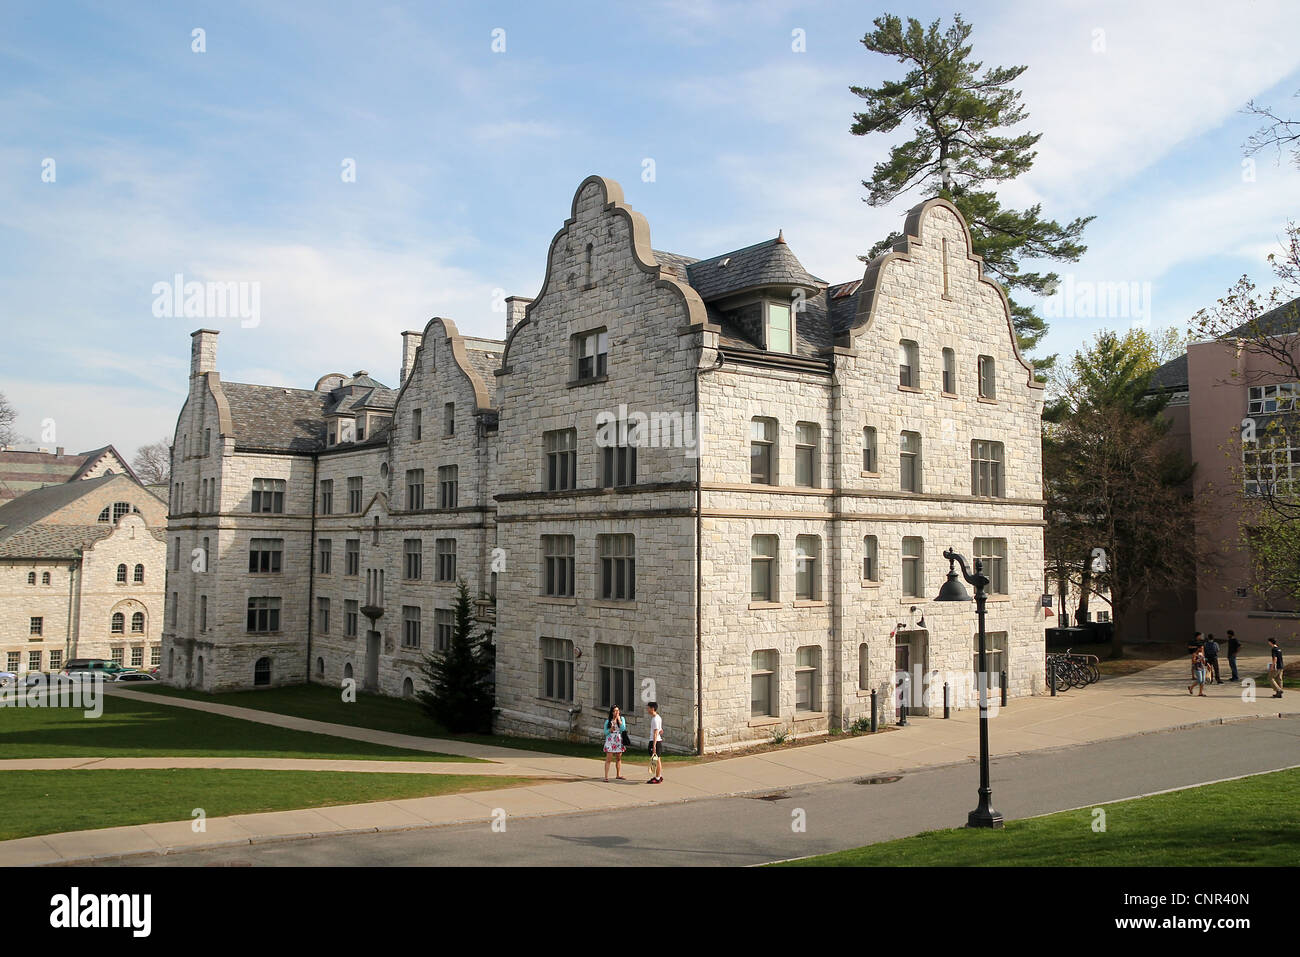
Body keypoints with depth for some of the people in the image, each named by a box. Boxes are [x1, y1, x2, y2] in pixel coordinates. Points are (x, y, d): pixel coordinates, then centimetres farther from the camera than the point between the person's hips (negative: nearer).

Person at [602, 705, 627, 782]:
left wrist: (619, 719, -11)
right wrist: (610, 730, -16)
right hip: (610, 741, -3)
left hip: (619, 741, 3)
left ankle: (618, 775, 25)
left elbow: (623, 728, -9)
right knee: (608, 759, -8)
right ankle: (606, 777, -10)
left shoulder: (622, 719, 5)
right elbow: (605, 732, 3)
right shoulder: (608, 721, 1)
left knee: (619, 758, 12)